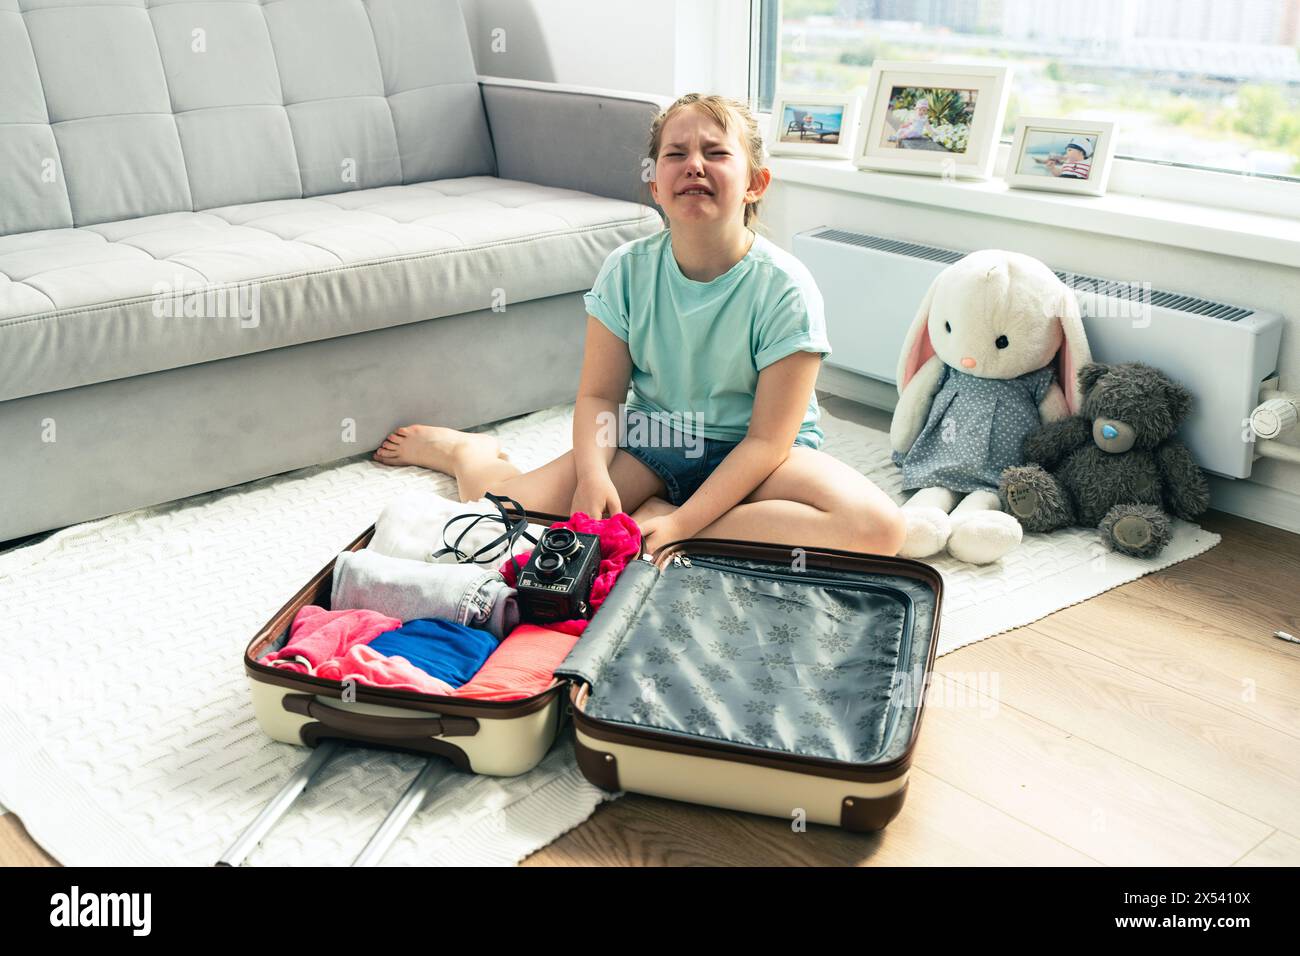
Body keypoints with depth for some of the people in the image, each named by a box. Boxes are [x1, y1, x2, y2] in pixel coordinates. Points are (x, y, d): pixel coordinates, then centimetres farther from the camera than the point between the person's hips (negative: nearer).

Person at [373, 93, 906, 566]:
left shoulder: (783, 287, -18)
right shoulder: (627, 270, -8)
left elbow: (768, 439, -19)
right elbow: (598, 393, -3)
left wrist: (682, 522, -28)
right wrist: (593, 475, -23)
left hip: (747, 452, -1)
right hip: (652, 437, 2)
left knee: (879, 525, -30)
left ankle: (652, 515, -23)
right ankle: (462, 452, 22)